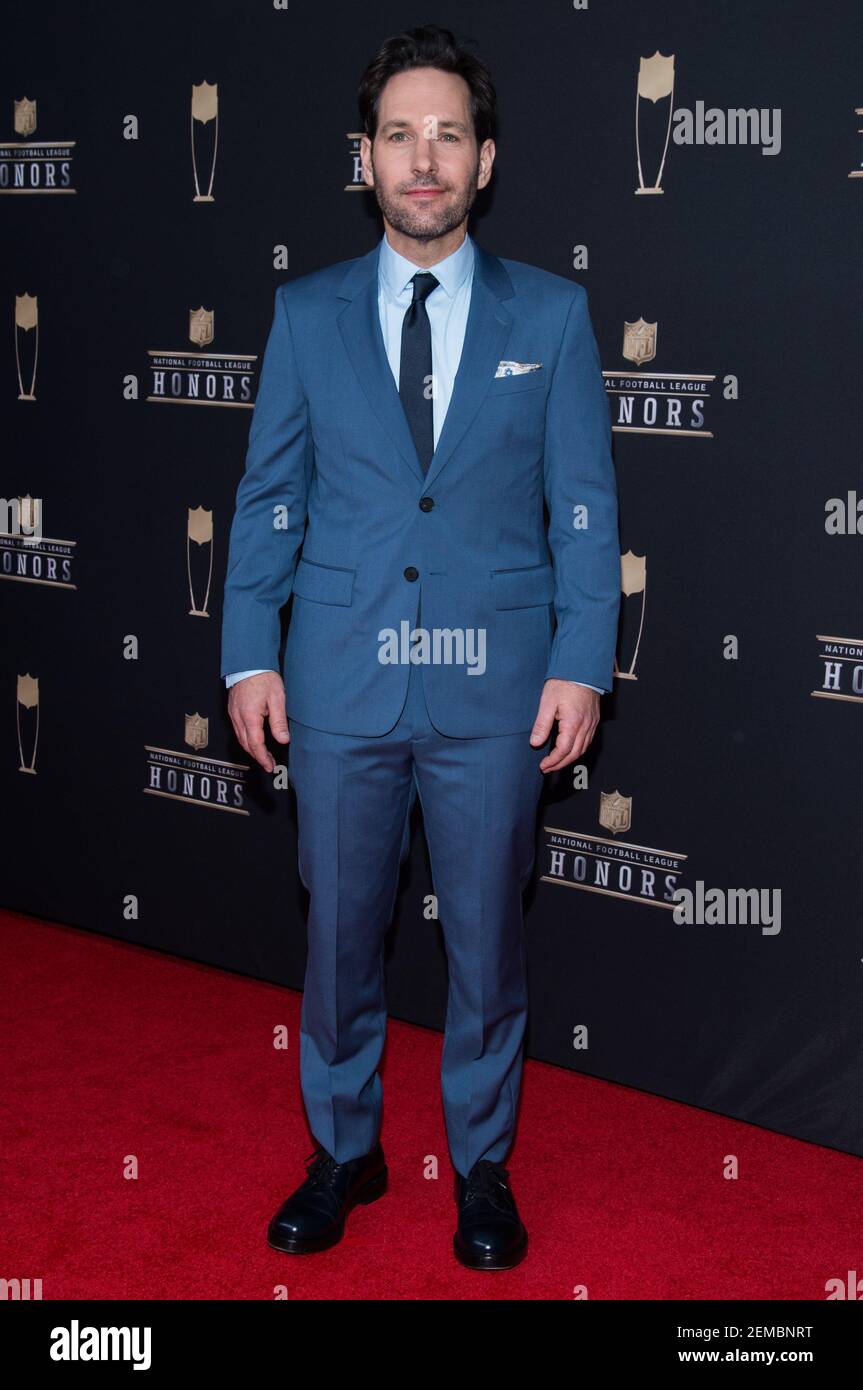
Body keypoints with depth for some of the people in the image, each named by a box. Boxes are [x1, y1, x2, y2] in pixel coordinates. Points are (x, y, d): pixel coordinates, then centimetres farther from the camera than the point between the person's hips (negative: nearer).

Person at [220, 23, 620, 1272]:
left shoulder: (552, 315, 3)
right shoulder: (306, 314, 5)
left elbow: (586, 504, 1)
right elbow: (268, 497, 6)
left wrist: (582, 665, -6)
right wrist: (250, 657, 0)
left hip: (495, 690, -1)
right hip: (341, 683, 1)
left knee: (487, 942, 10)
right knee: (339, 935, 11)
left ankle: (481, 1165, 30)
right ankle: (343, 1153, 32)